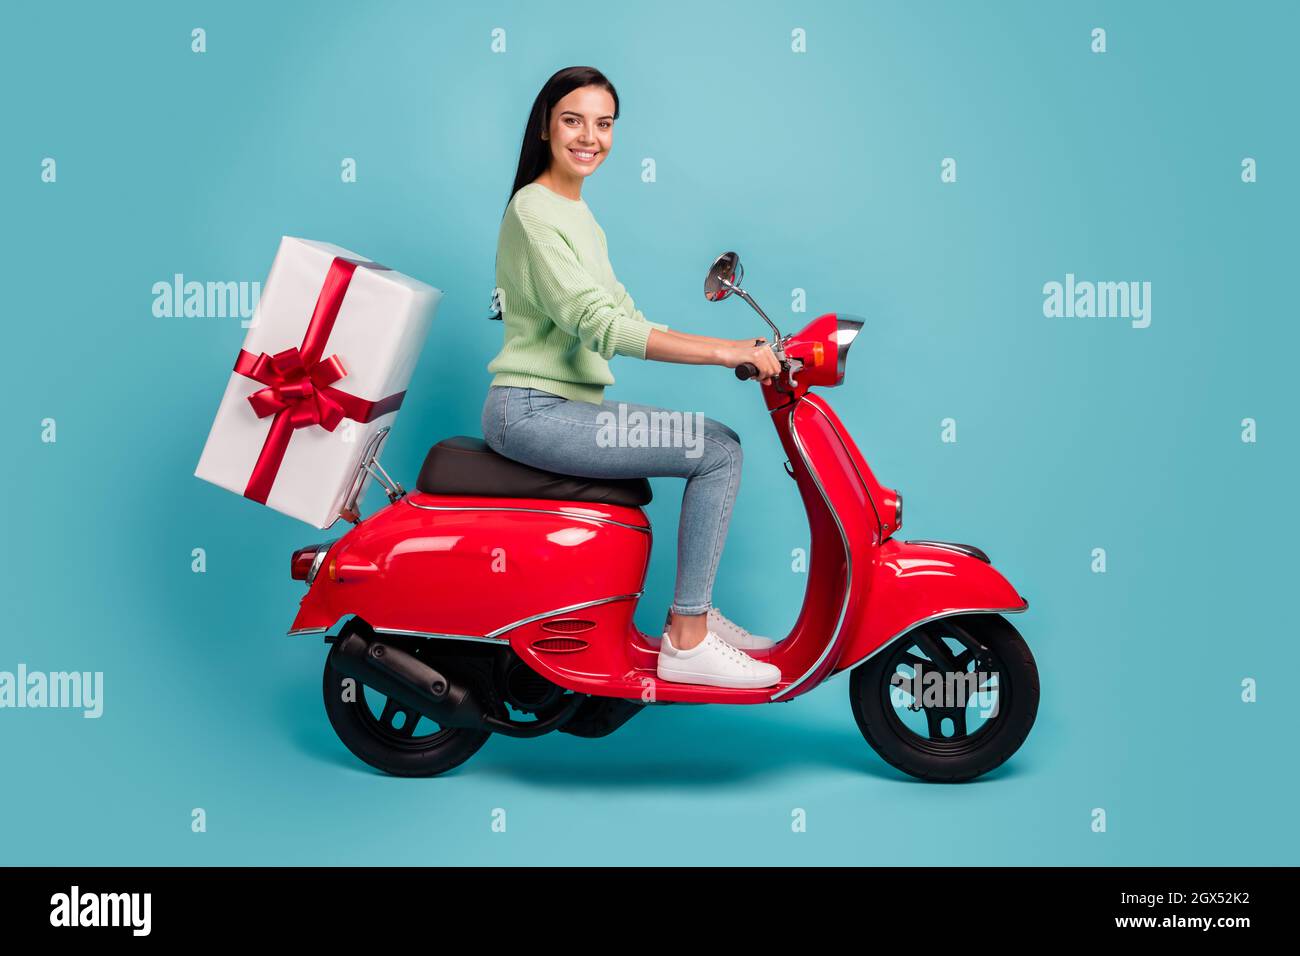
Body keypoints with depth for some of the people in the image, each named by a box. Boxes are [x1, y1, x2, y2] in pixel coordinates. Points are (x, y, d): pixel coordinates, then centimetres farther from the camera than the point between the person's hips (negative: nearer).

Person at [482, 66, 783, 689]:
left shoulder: (580, 216, 19)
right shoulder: (535, 211, -12)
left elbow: (624, 314, 16)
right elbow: (596, 324, -23)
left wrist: (734, 352, 5)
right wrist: (720, 351, -26)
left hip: (565, 407, 10)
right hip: (531, 410, -10)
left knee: (714, 446, 15)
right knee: (718, 450, -15)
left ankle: (695, 613, 18)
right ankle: (687, 643, -10)